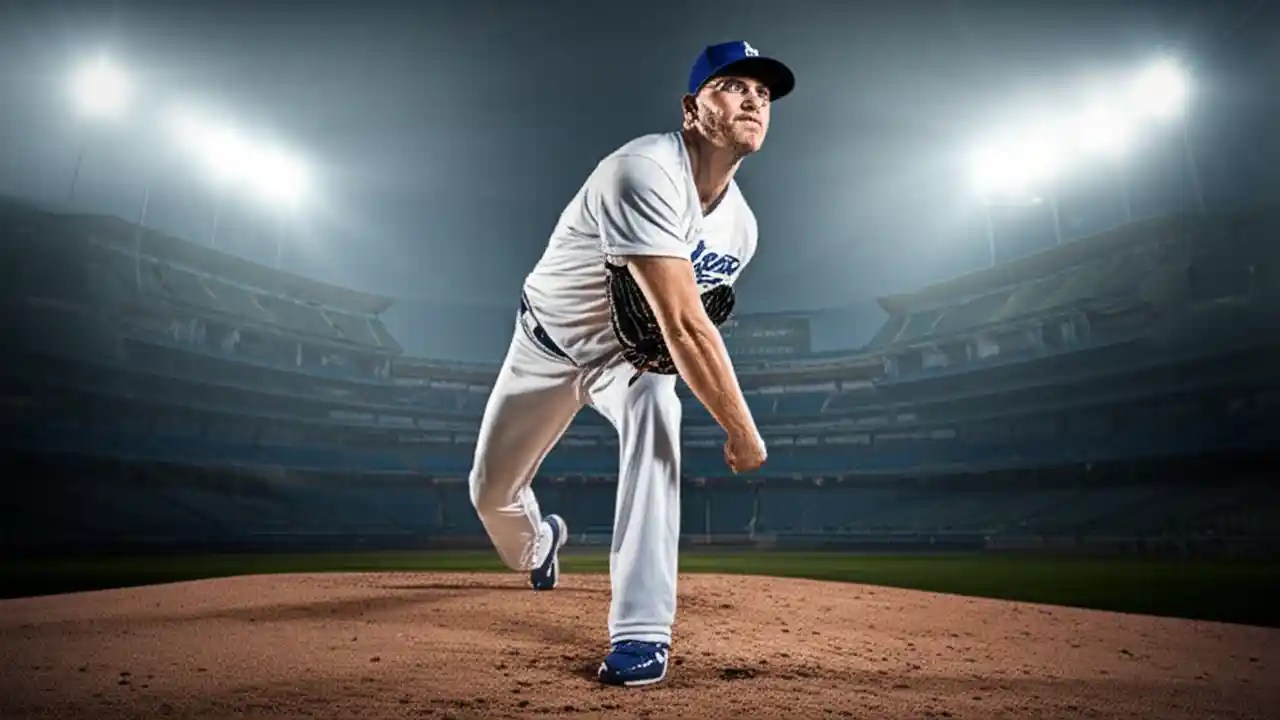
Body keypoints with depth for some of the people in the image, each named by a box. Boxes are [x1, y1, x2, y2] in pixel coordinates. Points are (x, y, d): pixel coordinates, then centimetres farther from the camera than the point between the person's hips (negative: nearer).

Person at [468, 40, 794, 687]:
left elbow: (693, 327, -1)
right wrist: (745, 434, -33)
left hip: (631, 351, 3)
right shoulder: (645, 172, -34)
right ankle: (540, 543, 50)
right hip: (546, 345, -2)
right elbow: (683, 326, -39)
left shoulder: (741, 225, -10)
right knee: (491, 492, 9)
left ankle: (642, 631, -26)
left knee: (654, 407, -33)